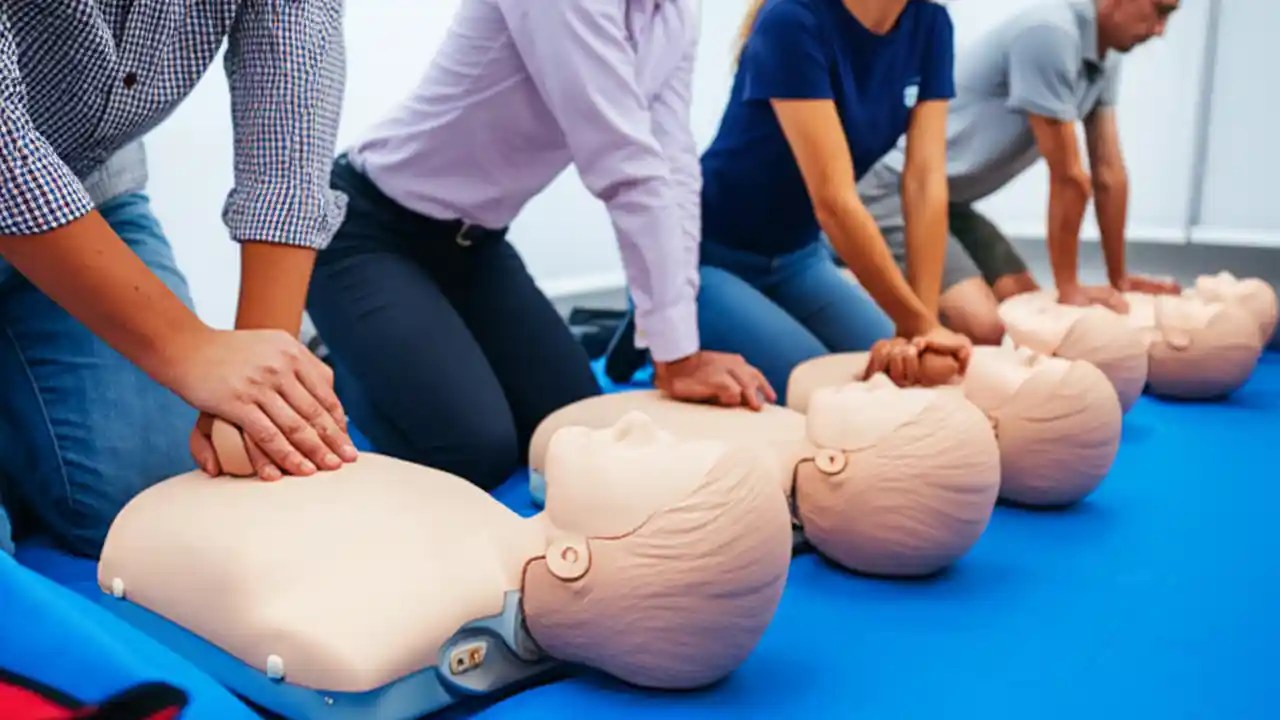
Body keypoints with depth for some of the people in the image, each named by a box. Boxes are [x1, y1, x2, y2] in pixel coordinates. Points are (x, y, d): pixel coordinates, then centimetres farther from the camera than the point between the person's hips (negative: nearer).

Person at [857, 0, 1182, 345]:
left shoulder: (1105, 59, 7)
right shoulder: (1049, 31, -23)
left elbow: (1109, 173, 9)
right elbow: (1068, 178, -19)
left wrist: (1119, 278, 11)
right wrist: (1068, 287, -13)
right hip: (896, 192, -10)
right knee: (983, 328, -25)